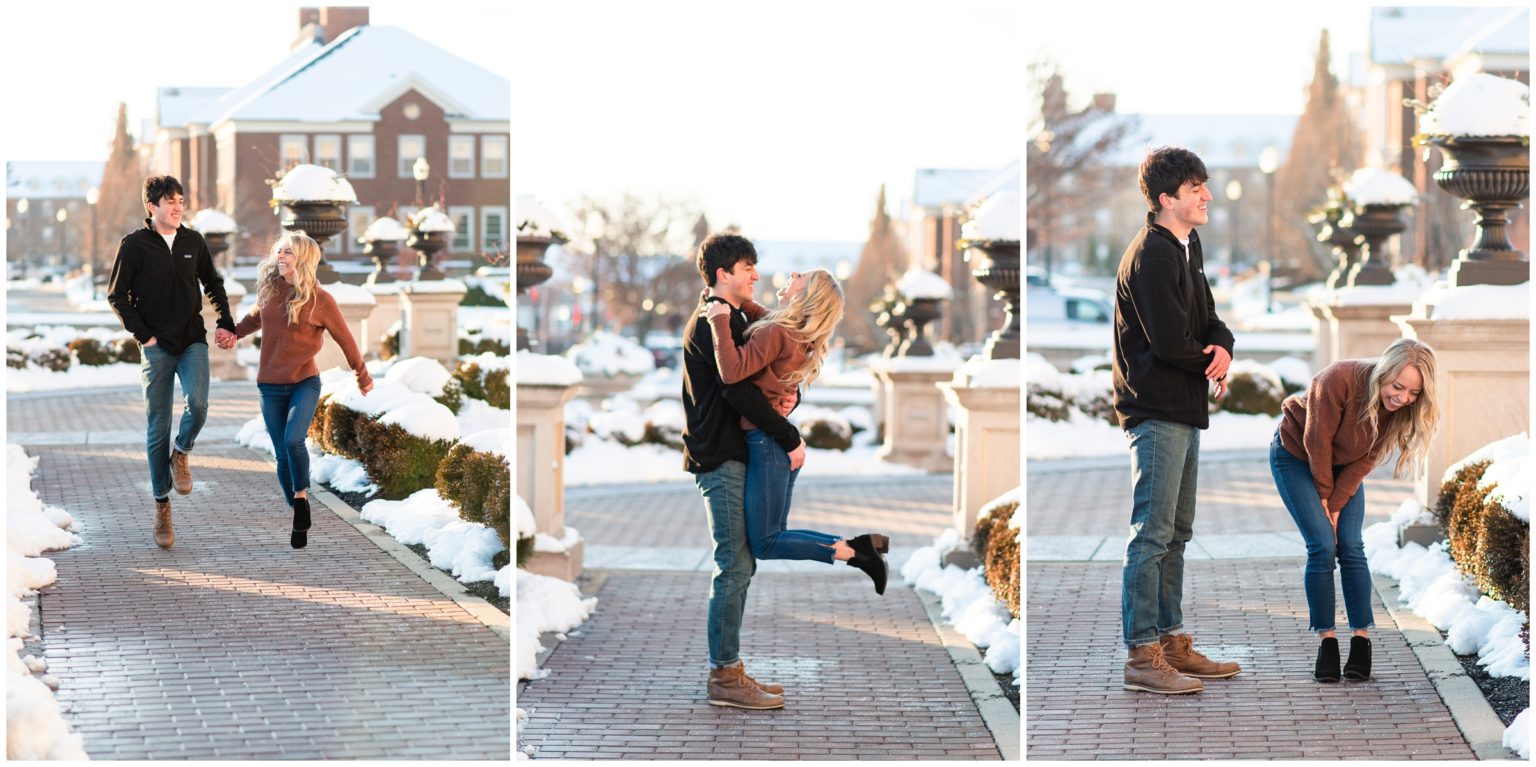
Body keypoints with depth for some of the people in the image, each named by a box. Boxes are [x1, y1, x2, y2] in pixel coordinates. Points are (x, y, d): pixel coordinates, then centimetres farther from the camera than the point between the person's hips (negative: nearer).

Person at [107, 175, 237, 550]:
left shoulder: (193, 242, 8)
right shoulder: (134, 244, -2)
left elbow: (213, 285, 21)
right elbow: (117, 297, 0)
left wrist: (226, 323, 9)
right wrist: (143, 335, -7)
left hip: (193, 340, 2)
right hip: (157, 346, -2)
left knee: (197, 403, -23)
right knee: (157, 427, 1)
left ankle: (181, 454, 9)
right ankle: (161, 505, 10)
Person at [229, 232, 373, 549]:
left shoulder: (319, 300, -9)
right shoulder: (270, 290, 2)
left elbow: (344, 339, 3)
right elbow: (256, 317, 25)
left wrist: (363, 376, 12)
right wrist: (234, 333, 7)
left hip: (304, 383, -4)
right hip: (271, 386, 4)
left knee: (293, 440, -25)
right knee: (282, 455, 4)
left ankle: (302, 496, -2)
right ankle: (298, 515, 18)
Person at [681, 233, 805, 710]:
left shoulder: (726, 319, 21)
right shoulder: (714, 322, -12)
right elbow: (739, 392, -21)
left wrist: (790, 394, -6)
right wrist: (790, 437, -18)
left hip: (730, 455, 10)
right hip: (722, 459, -10)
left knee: (738, 564, 12)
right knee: (734, 565, -9)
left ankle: (728, 670, 16)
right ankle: (724, 676, -6)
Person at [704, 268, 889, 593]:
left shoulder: (775, 334, -19)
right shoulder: (799, 335, 9)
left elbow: (732, 371, -30)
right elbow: (760, 315, 32)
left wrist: (720, 320, -22)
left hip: (766, 442, -9)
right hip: (785, 442, 9)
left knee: (765, 544, -2)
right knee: (774, 535, 15)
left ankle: (854, 550, -6)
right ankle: (861, 545, 7)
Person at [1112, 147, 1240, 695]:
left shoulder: (1188, 248, 14)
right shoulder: (1151, 255, -16)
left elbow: (1208, 319, 13)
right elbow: (1170, 342, -21)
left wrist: (1222, 347, -9)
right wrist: (1211, 365, -4)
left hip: (1185, 410, 10)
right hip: (1157, 412, -10)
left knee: (1176, 533, 15)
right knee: (1153, 533, -10)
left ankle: (1172, 643, 22)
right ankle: (1142, 656, -8)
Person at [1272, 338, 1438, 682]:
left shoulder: (1403, 410, -20)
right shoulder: (1339, 380, -36)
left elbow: (1366, 460, -12)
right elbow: (1317, 441, -25)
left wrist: (1336, 504, -16)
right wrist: (1324, 496, -14)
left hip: (1342, 465, 4)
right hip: (1296, 455, -4)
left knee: (1351, 547, -6)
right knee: (1322, 546, -13)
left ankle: (1361, 641, -3)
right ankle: (1327, 642, -8)